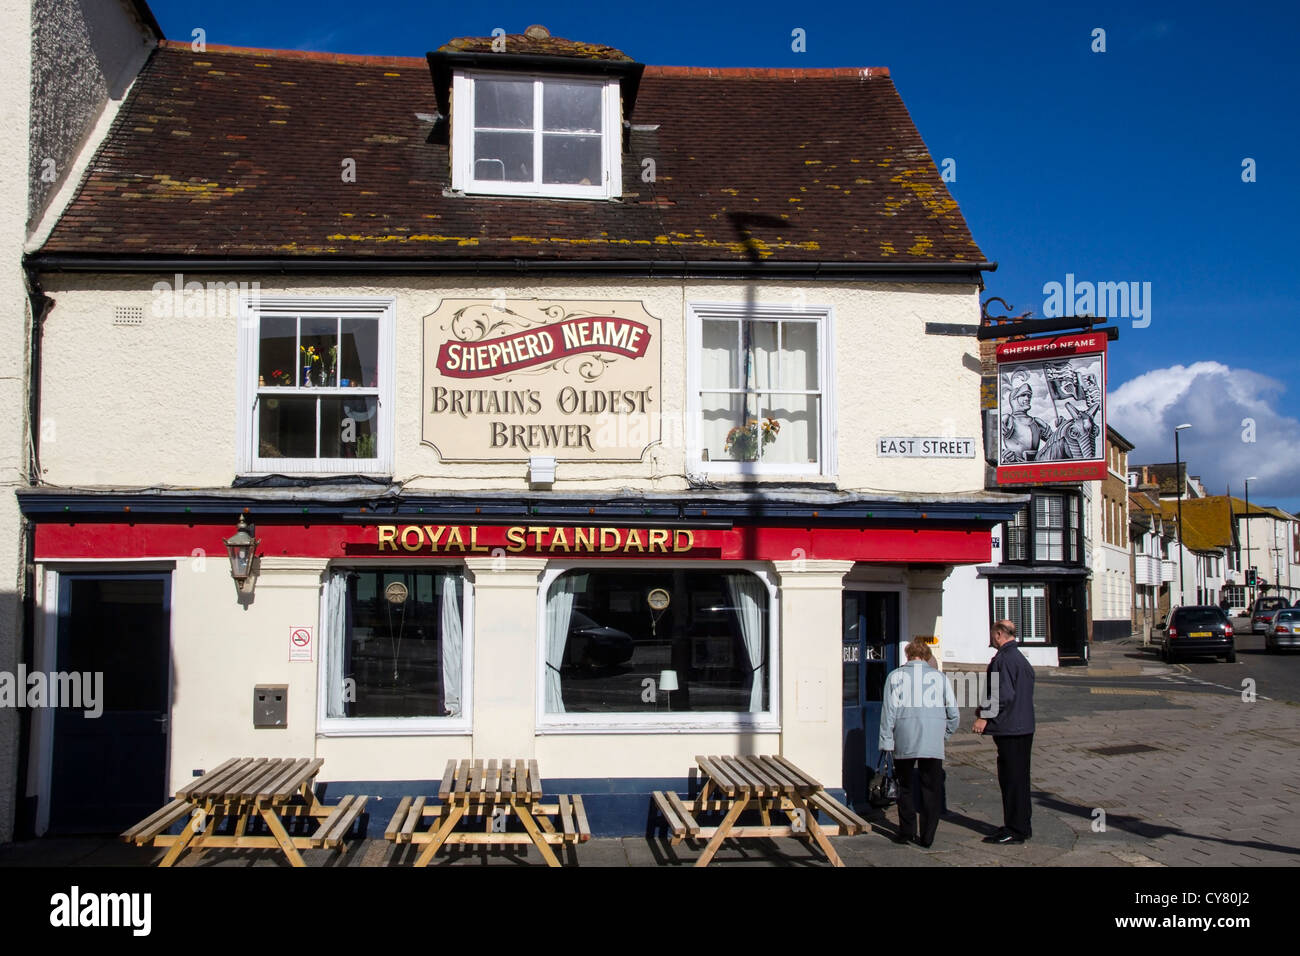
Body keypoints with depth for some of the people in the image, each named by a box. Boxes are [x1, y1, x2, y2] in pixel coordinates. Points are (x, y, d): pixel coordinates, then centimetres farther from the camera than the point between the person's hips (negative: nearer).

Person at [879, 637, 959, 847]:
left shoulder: (895, 676, 4)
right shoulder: (939, 677, 6)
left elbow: (888, 711, 0)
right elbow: (954, 714, 7)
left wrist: (886, 741, 2)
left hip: (904, 743, 0)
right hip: (933, 743, 0)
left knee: (905, 788, 13)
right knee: (931, 789, 6)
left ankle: (906, 833, 13)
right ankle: (927, 836, 4)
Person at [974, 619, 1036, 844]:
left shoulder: (1003, 660, -16)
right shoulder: (1022, 659, 14)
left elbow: (1005, 695, -23)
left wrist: (985, 717, -17)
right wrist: (986, 709, 22)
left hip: (1009, 728, -10)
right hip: (1024, 727, 10)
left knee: (1011, 778, -4)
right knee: (1019, 777, 15)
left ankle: (1015, 830, 1)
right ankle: (1022, 826, 22)